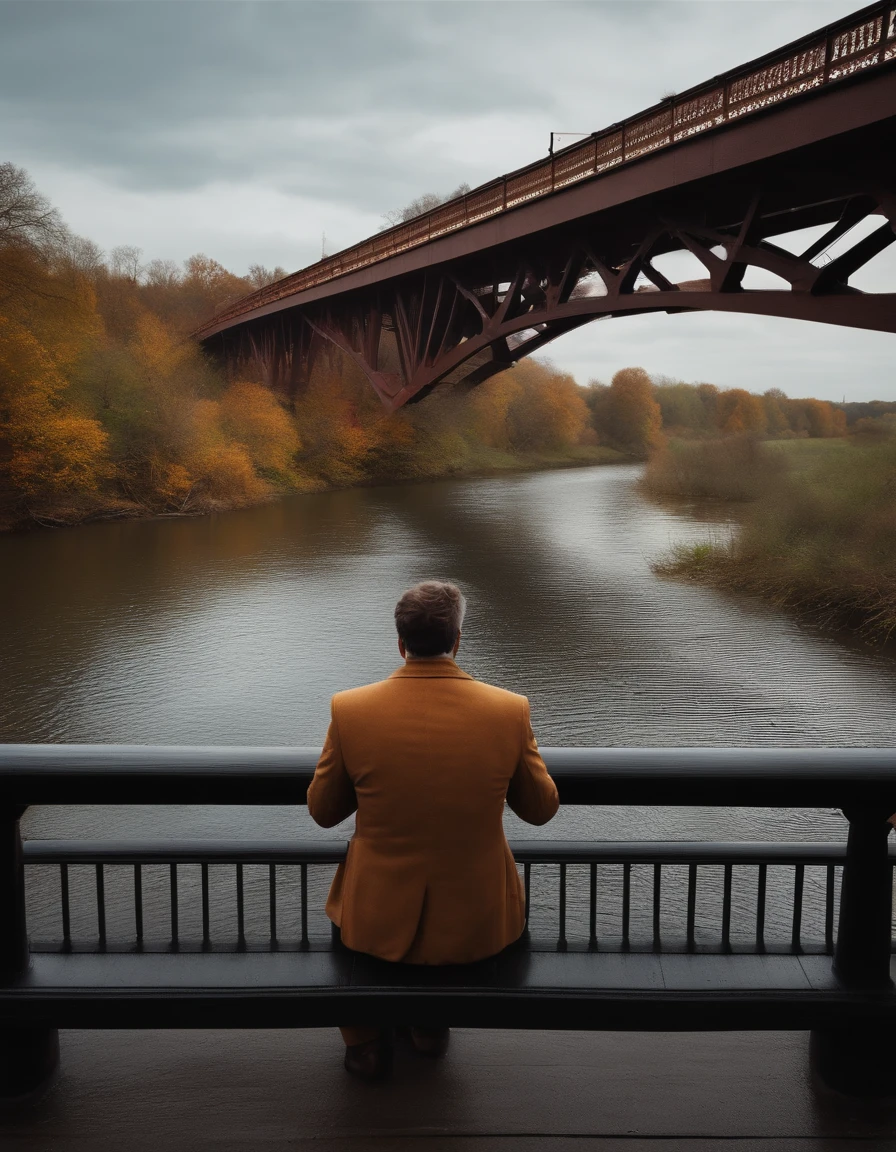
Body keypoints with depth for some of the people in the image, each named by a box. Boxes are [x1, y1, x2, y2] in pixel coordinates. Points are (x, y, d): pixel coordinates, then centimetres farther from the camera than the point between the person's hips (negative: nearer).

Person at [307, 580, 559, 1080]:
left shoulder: (350, 709, -16)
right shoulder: (510, 710, -16)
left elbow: (323, 811, -1)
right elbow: (541, 808, 0)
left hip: (378, 922, 0)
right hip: (477, 925, 1)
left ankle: (367, 1040, 42)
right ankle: (433, 1022, 48)